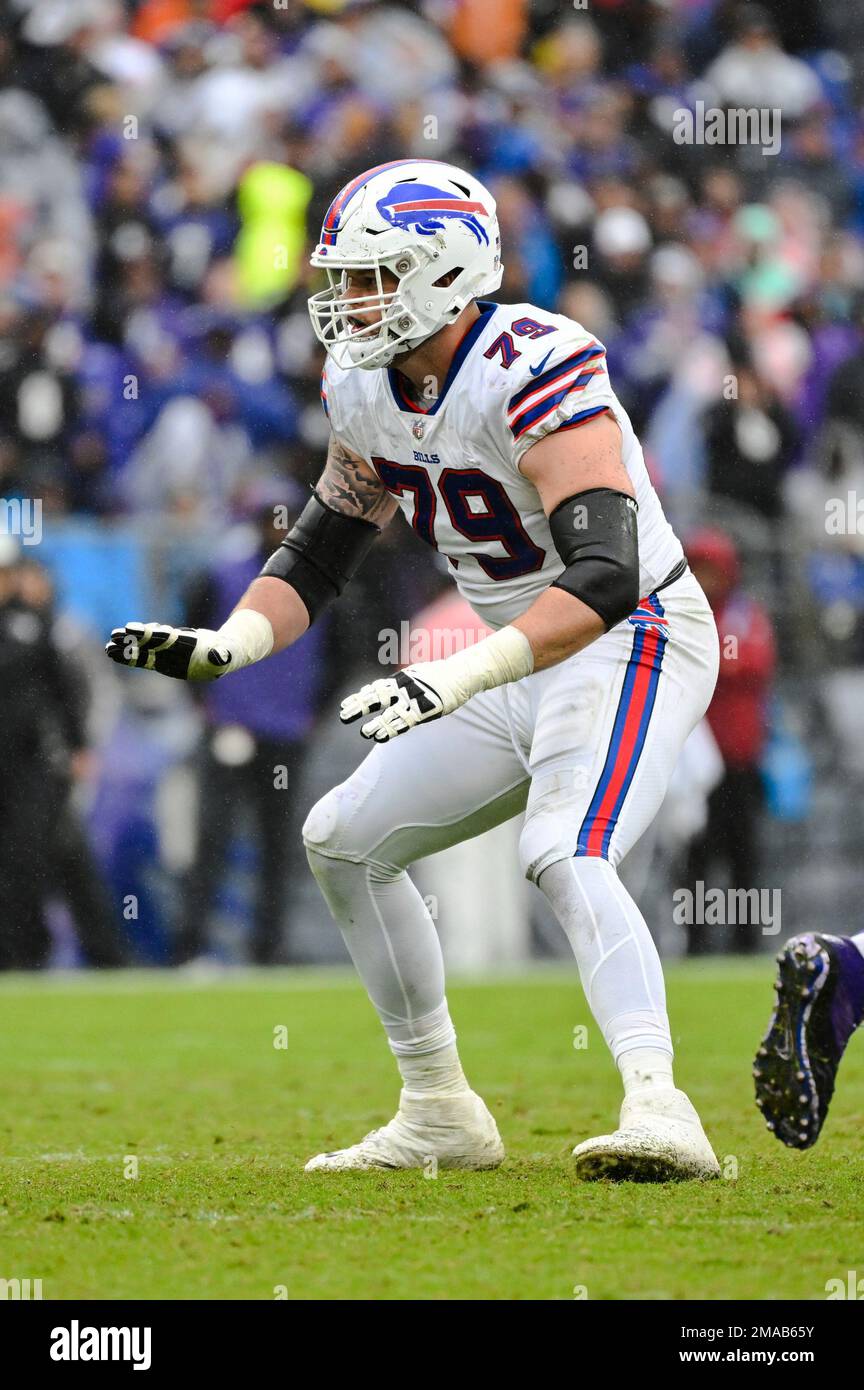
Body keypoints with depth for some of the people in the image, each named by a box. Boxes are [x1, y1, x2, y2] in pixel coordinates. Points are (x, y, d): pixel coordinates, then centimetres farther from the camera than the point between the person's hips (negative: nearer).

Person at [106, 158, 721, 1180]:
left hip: (634, 644, -9)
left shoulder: (535, 372, -27)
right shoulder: (366, 389, 0)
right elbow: (320, 552, 10)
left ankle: (658, 1111, -42)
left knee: (563, 856, -32)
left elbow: (604, 577, -36)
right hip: (523, 660, 9)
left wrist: (459, 676, -45)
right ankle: (440, 1115, 19)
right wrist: (224, 647, -9)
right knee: (345, 840, 12)